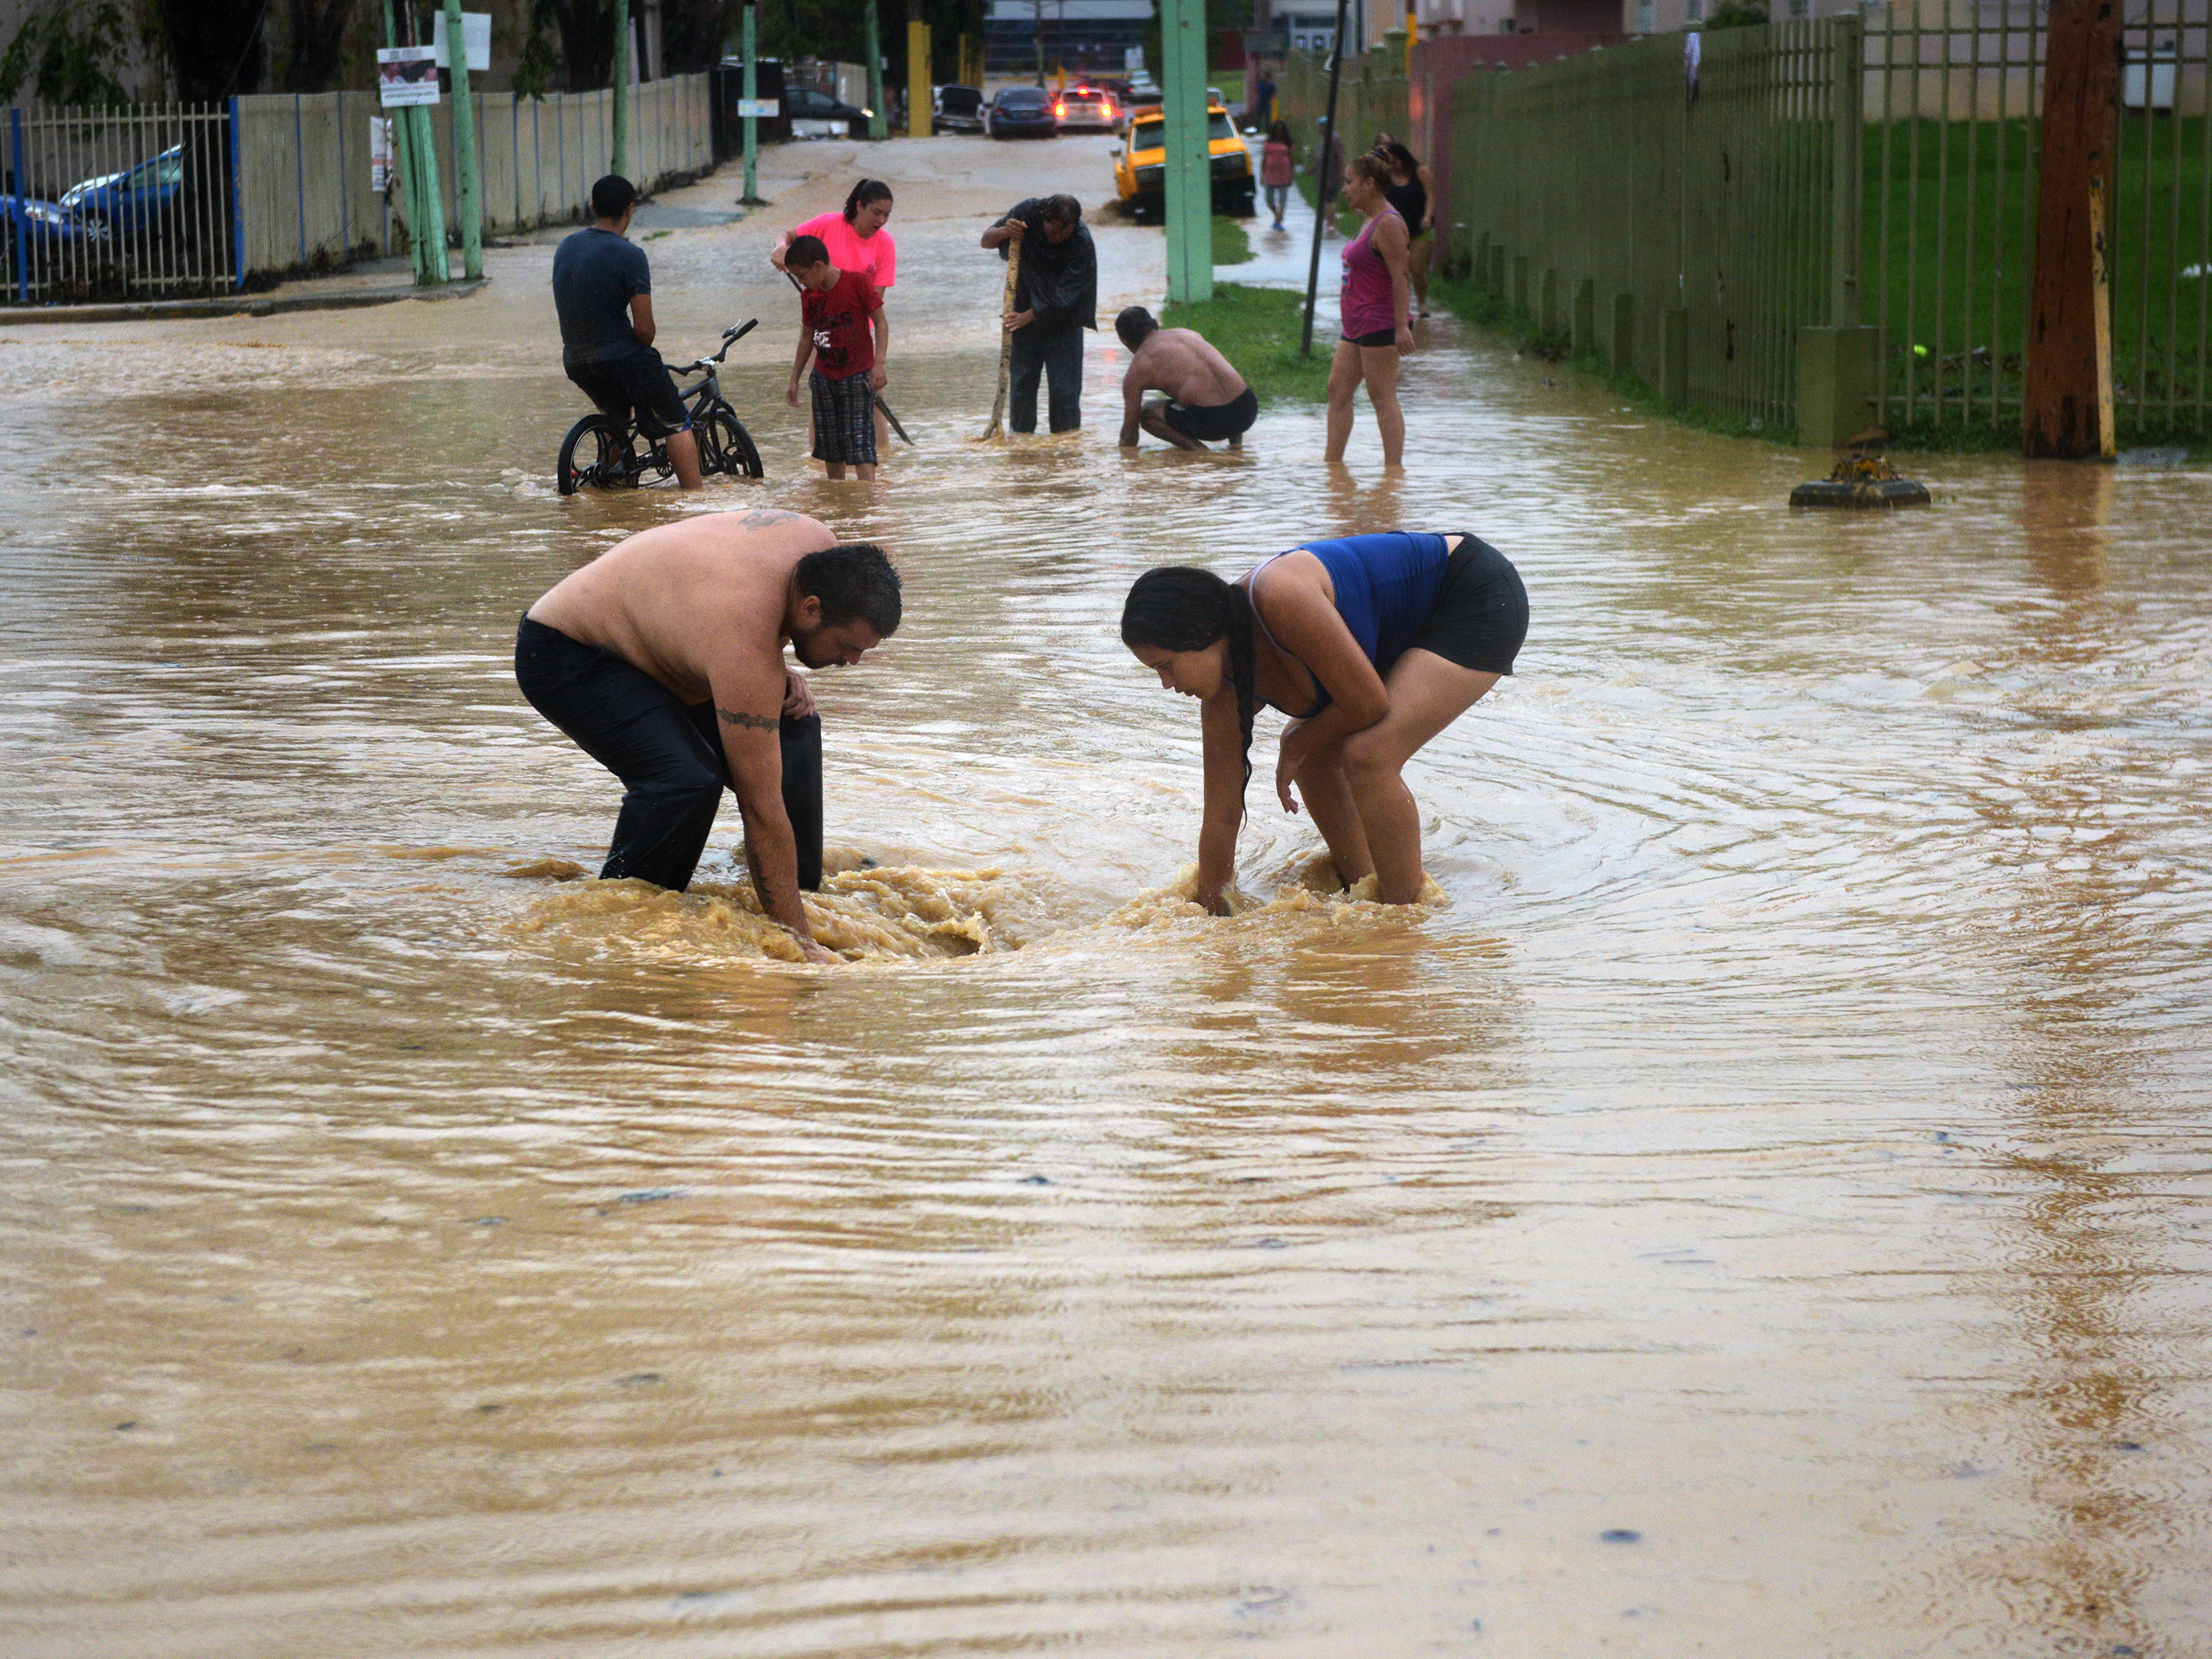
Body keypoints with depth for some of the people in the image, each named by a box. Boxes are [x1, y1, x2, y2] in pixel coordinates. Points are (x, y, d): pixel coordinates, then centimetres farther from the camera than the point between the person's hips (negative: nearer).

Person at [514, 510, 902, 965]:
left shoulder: (821, 547, -14)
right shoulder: (742, 640, -38)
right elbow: (761, 805, -35)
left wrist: (780, 678, -5)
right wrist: (794, 937, -33)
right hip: (563, 655, -10)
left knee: (793, 728, 7)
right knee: (686, 778, -30)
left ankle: (806, 890, 20)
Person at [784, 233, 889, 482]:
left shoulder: (857, 282, -12)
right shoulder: (809, 295, 5)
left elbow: (880, 322, -9)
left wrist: (879, 363, -19)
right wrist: (794, 380, 17)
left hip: (857, 375, -6)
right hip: (824, 377, 6)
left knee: (859, 441, -12)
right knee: (829, 444, 9)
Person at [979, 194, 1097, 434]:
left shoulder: (1081, 242, -23)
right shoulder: (1027, 212, -16)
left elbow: (1065, 297, -20)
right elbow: (986, 241, -3)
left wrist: (1028, 316, -25)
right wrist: (1004, 232, -25)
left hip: (1062, 318, -2)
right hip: (1024, 308, 2)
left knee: (1065, 384, -7)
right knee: (1022, 378, 4)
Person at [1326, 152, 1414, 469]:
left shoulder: (1388, 224, -14)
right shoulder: (1371, 221, 17)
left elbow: (1399, 276, -20)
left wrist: (1401, 326, -24)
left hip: (1378, 323, -11)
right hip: (1357, 324, 11)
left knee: (1382, 397, -8)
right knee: (1337, 390, 9)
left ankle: (1394, 464, -7)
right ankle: (1332, 460, 12)